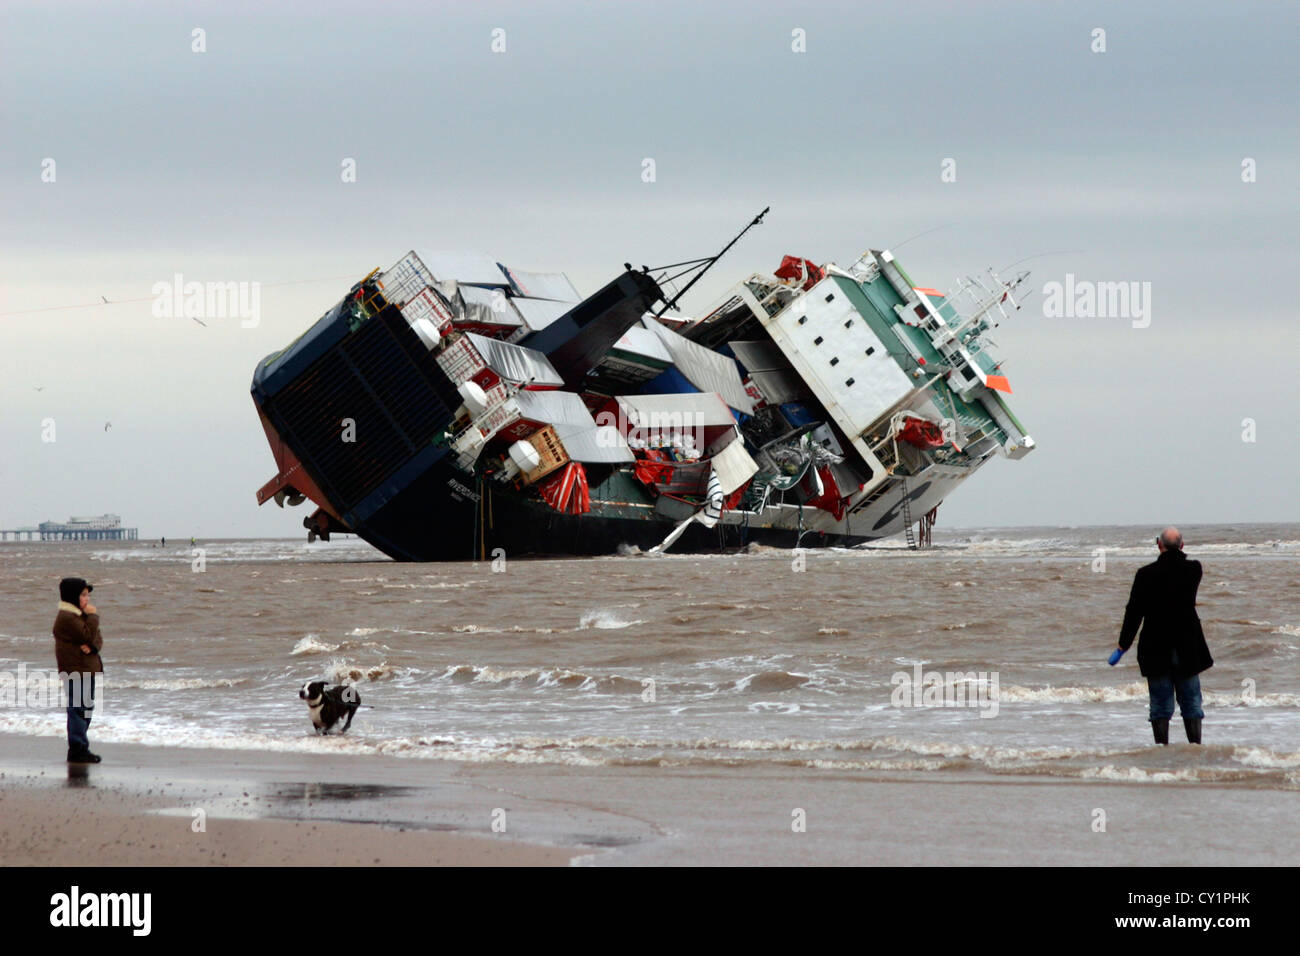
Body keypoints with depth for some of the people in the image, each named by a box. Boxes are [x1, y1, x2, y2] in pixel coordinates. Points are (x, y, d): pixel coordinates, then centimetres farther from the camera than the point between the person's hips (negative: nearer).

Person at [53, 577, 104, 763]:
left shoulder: (79, 615, 17)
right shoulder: (67, 618, -14)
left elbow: (97, 639, 9)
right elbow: (89, 636, -20)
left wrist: (93, 646, -13)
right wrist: (93, 616, -10)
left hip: (86, 670, 10)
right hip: (75, 670, -10)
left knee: (86, 708, 14)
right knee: (78, 709, -9)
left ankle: (80, 749, 21)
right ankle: (77, 749, -8)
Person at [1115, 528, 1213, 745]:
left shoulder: (1146, 574, -10)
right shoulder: (1193, 569, -4)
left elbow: (1134, 611, -6)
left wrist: (1124, 643, 4)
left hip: (1156, 650, -2)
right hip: (1187, 648, 2)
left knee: (1161, 704, 3)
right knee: (1191, 702, 10)